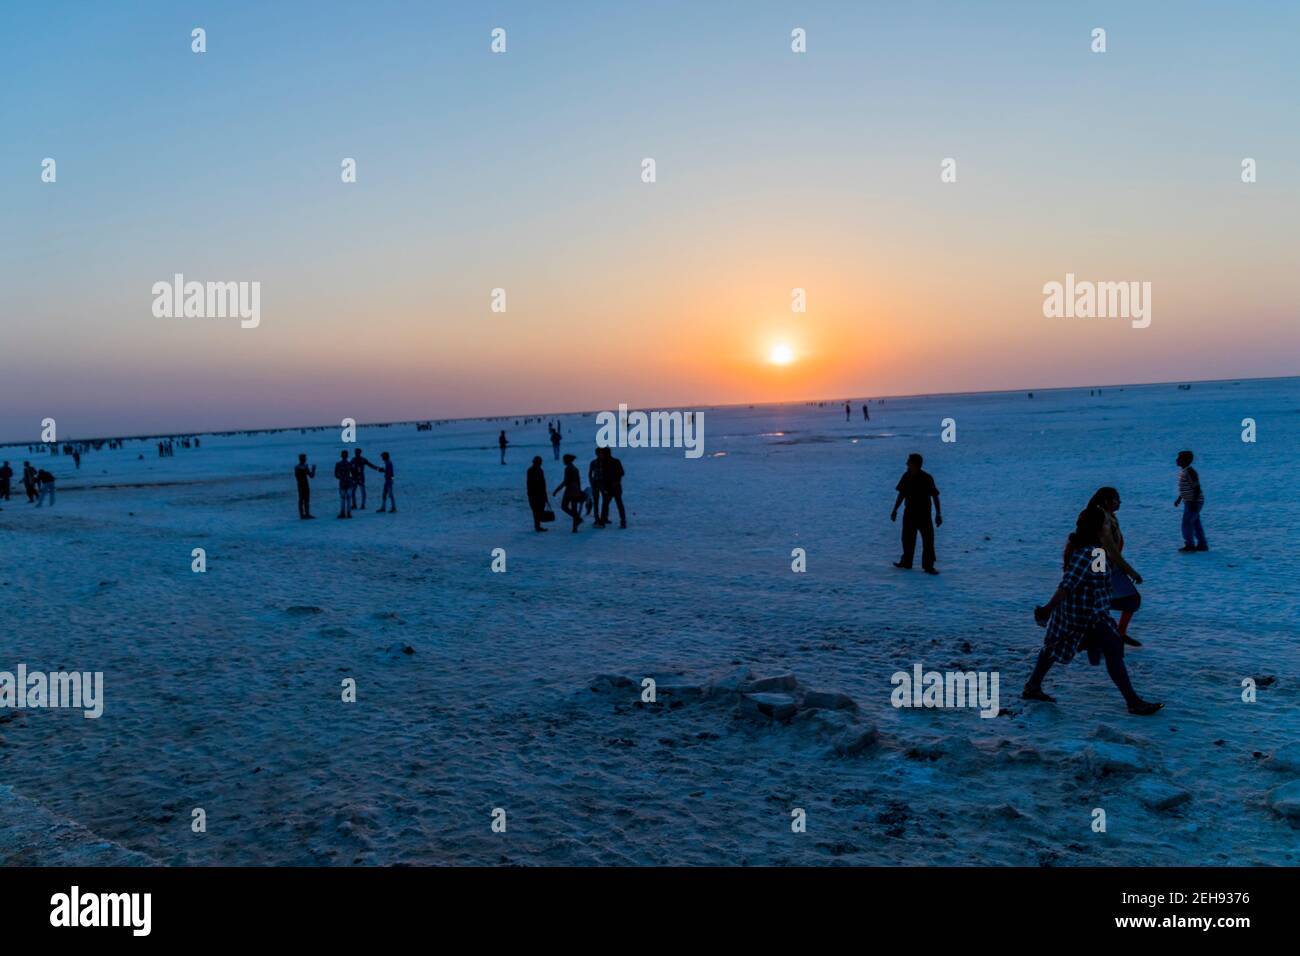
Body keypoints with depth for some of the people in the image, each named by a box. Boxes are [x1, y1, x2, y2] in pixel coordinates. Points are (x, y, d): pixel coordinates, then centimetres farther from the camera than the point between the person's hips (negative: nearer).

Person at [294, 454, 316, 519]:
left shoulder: (296, 467, 6)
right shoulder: (305, 467, -16)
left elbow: (295, 476, 13)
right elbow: (311, 476, -13)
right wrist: (313, 469, 1)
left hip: (299, 485, 7)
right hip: (305, 485, -7)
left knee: (301, 500, 8)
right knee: (306, 500, -5)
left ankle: (301, 514, 9)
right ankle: (307, 514, -6)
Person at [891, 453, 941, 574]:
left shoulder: (926, 478, -16)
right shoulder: (906, 476, -1)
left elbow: (935, 496, -11)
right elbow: (901, 494, 11)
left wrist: (938, 514, -12)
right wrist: (895, 510, 14)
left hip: (924, 514, -5)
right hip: (909, 513, 5)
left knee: (928, 540, -2)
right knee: (907, 538, 14)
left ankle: (928, 566, 6)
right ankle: (906, 562, 30)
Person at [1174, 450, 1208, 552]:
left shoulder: (1189, 471, -20)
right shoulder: (1184, 471, 11)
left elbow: (1197, 487, -22)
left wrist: (1194, 502, -24)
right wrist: (1179, 499, 22)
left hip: (1193, 502, -10)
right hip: (1189, 501, 10)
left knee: (1187, 524, -6)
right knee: (1195, 523, 13)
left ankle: (1190, 545, 0)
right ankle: (1202, 545, 19)